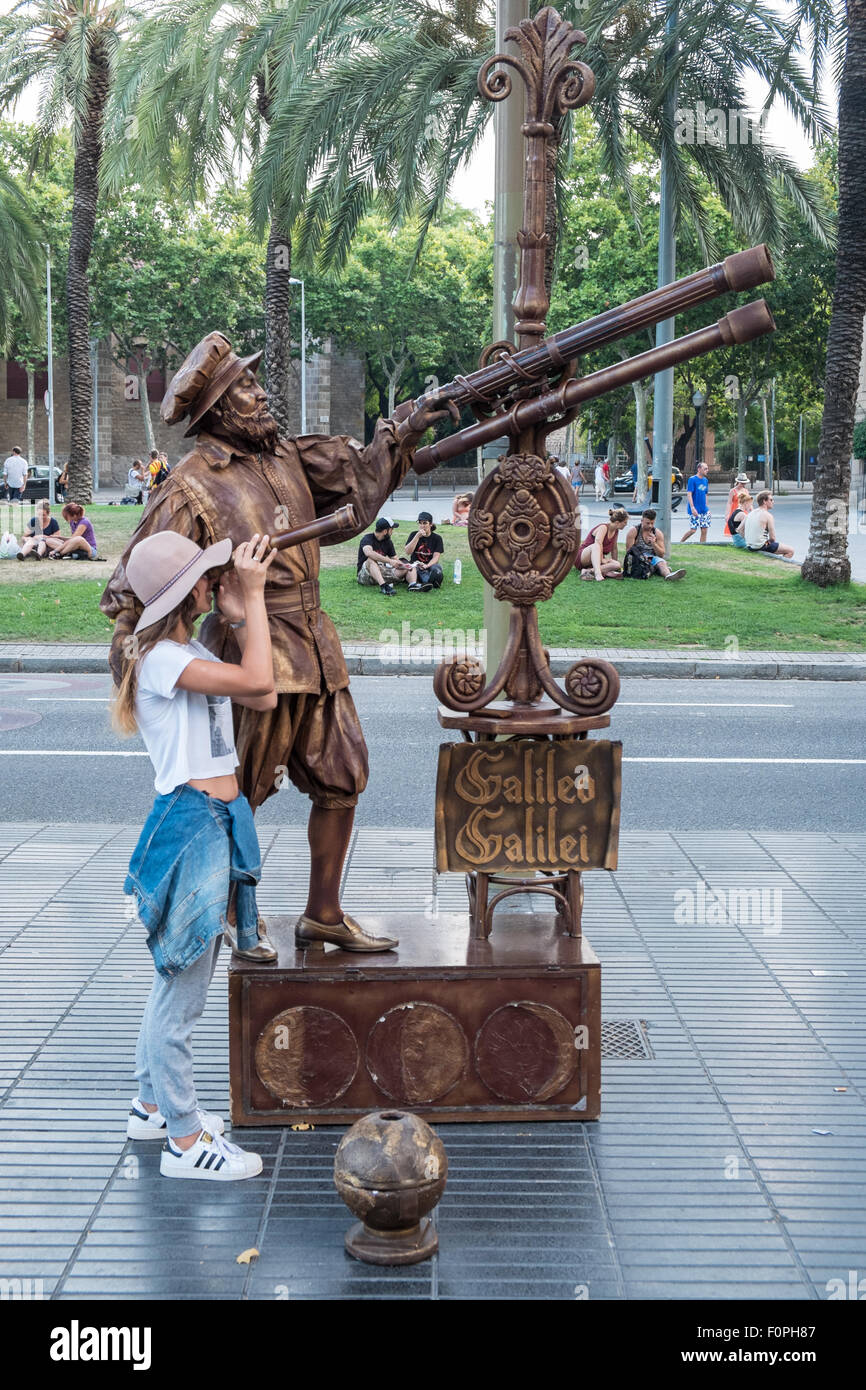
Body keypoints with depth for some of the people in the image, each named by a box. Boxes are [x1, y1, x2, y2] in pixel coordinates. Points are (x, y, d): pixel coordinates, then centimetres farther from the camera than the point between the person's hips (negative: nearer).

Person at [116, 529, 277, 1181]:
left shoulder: (191, 651, 13)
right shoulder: (161, 658, -17)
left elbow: (264, 697, 7)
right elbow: (255, 682, -27)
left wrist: (244, 616, 6)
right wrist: (252, 597, -18)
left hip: (220, 819, 10)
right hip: (191, 824, -10)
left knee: (177, 979, 20)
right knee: (182, 991, -1)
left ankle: (151, 1105, 34)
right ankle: (184, 1140, 8)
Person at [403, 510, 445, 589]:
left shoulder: (437, 538, 5)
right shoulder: (413, 535, 7)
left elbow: (436, 557, -7)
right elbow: (407, 552, -7)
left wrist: (427, 565, -28)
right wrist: (417, 536, -15)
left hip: (430, 564, 1)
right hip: (415, 565, -1)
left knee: (437, 567, -33)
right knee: (420, 569, -36)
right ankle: (427, 582, -67)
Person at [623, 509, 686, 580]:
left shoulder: (657, 533, 7)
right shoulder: (634, 531, -1)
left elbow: (661, 555, 5)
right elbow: (629, 551, -4)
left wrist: (654, 544, -14)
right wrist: (643, 557, -19)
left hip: (652, 559, 1)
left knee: (661, 562, -33)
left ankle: (668, 575, -62)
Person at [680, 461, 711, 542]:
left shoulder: (705, 480, 12)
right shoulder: (692, 479, -9)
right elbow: (689, 494, -15)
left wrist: (706, 507, 17)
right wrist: (692, 508, -23)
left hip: (704, 510, 7)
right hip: (695, 510, -7)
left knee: (704, 530, 3)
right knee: (693, 530, -8)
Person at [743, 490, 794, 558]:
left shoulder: (750, 514, 10)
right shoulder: (768, 515, -13)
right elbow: (773, 538, -15)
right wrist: (769, 542, 7)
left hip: (749, 547, 8)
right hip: (761, 546, -8)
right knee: (790, 551, 1)